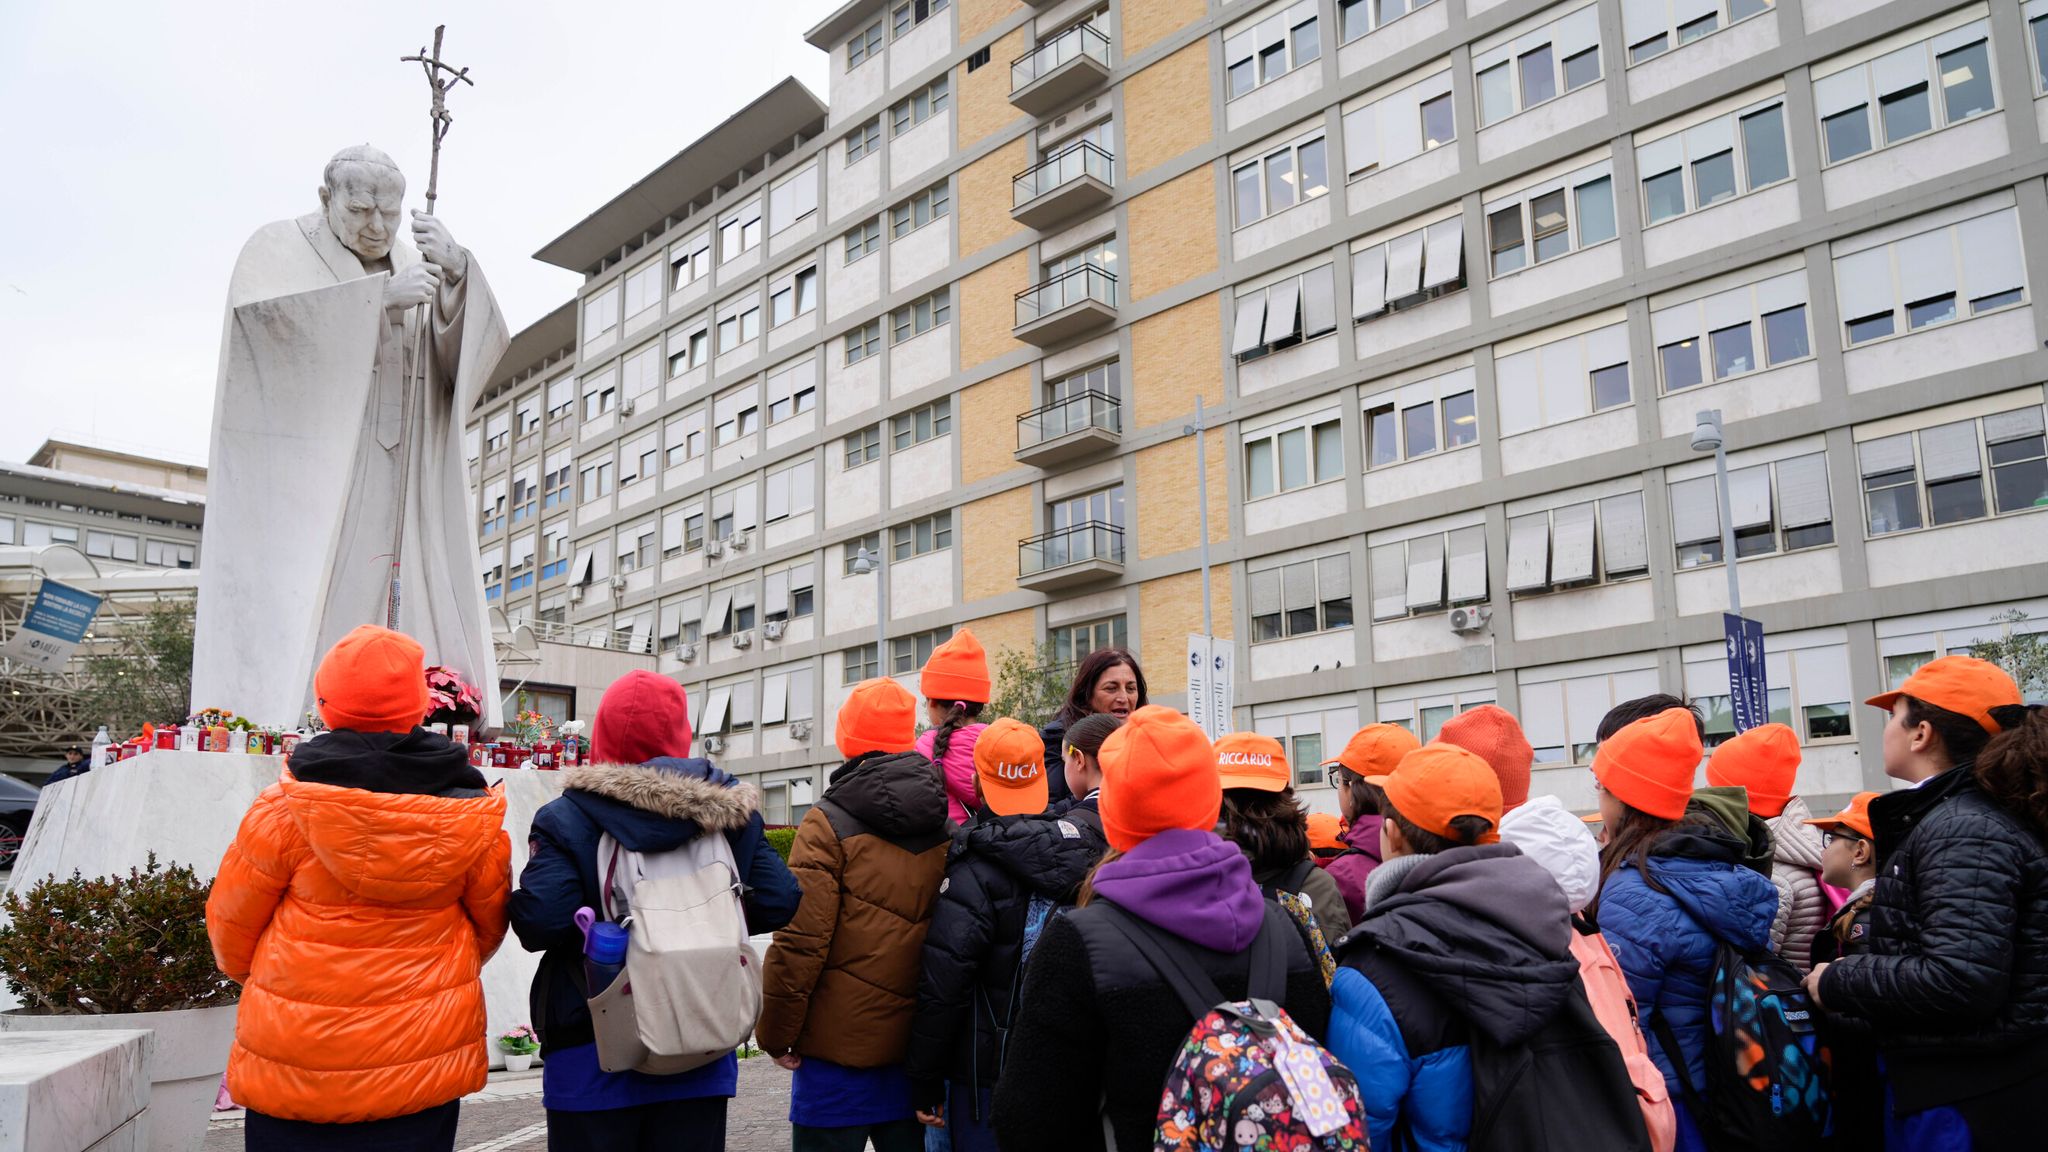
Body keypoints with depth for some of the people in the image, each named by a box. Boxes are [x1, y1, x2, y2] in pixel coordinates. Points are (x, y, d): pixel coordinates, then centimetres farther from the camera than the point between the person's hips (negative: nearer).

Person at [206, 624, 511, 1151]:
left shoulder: (285, 809, -12)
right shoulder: (472, 817, -6)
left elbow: (232, 920, 1)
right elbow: (489, 920, 7)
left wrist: (247, 972, 24)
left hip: (295, 1063, -1)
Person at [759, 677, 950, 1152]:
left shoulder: (828, 823, -10)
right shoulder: (946, 827, 5)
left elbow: (800, 940, -16)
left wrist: (775, 1034, -5)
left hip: (840, 1045, -5)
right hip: (919, 1045, 5)